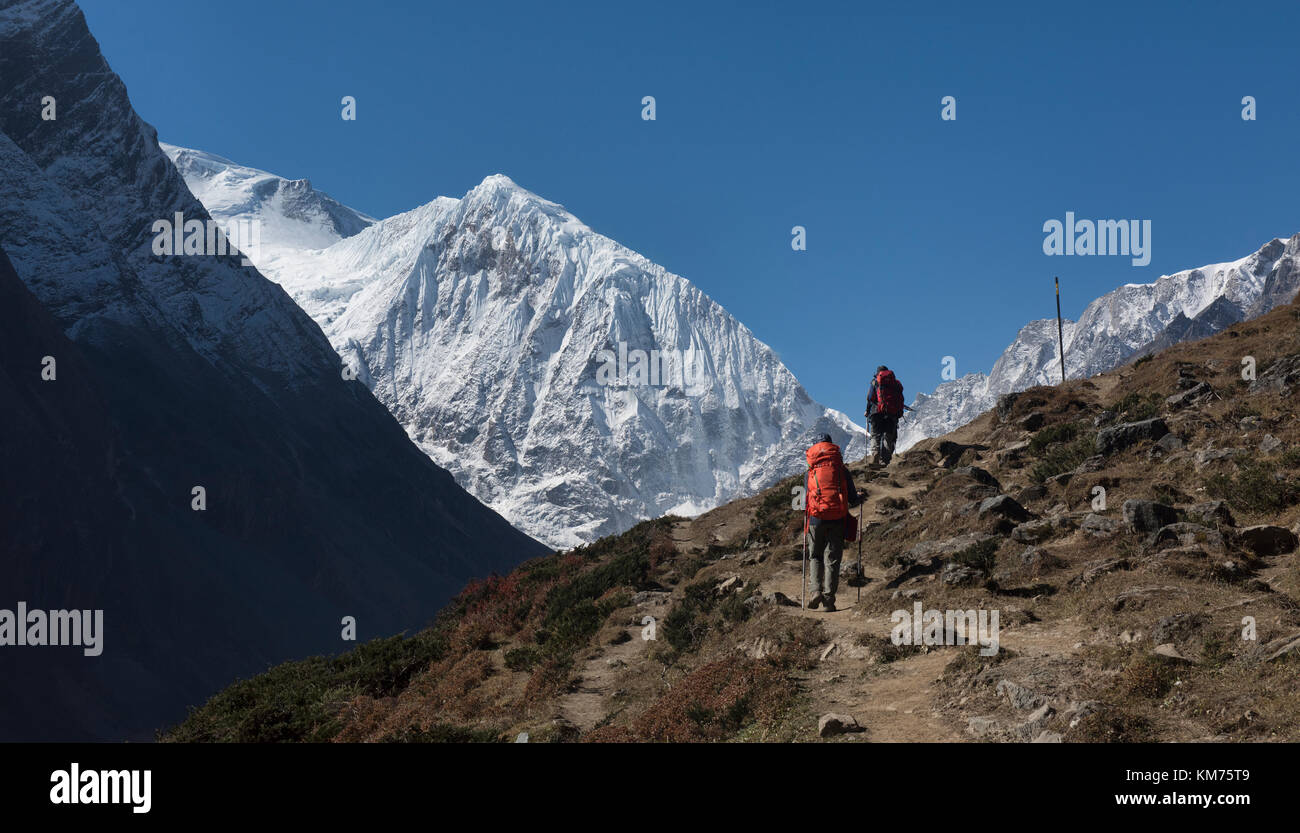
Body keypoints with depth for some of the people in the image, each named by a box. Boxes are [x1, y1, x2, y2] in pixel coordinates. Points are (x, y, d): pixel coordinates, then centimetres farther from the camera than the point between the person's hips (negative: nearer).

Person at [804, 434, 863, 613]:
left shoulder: (810, 473, 7)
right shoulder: (842, 471, 4)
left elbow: (804, 501, 8)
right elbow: (853, 500, 5)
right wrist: (860, 497, 28)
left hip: (816, 518, 0)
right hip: (837, 519, 0)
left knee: (815, 557, 15)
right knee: (832, 559, 5)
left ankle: (815, 590, -7)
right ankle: (828, 600, -1)